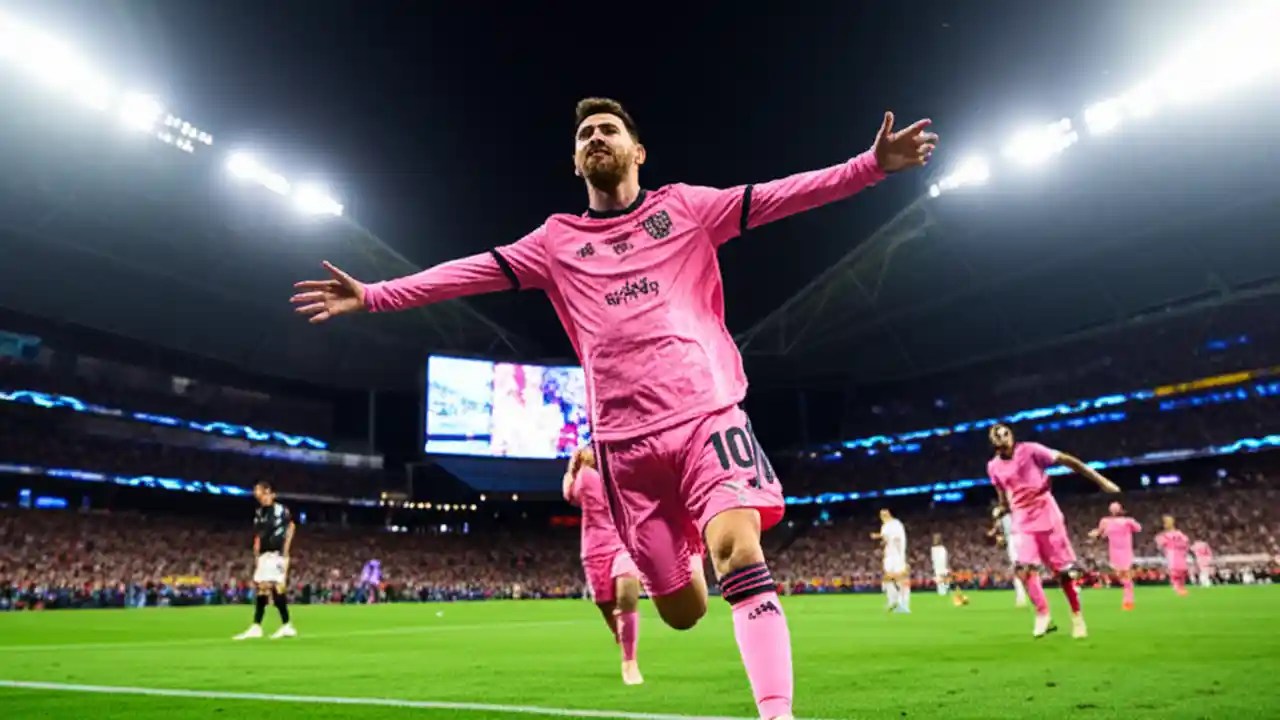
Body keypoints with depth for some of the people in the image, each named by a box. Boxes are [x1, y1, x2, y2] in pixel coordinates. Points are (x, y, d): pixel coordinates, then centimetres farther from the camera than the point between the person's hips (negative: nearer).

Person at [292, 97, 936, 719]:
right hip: (625, 440, 2)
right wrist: (373, 295, 7)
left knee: (739, 553, -23)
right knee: (680, 610, 8)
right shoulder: (557, 240, 13)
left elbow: (778, 196, 1)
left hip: (707, 414, -1)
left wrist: (873, 164, -9)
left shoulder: (684, 207, 9)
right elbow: (471, 272, 11)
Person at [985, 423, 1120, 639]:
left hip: (1047, 517, -3)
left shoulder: (1029, 450, -10)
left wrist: (1099, 479, -11)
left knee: (1063, 571, 3)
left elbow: (1066, 460, -9)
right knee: (1025, 570, -12)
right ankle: (1043, 615, 2)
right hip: (1023, 523, 3)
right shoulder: (993, 467, 2)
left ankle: (1077, 617, 20)